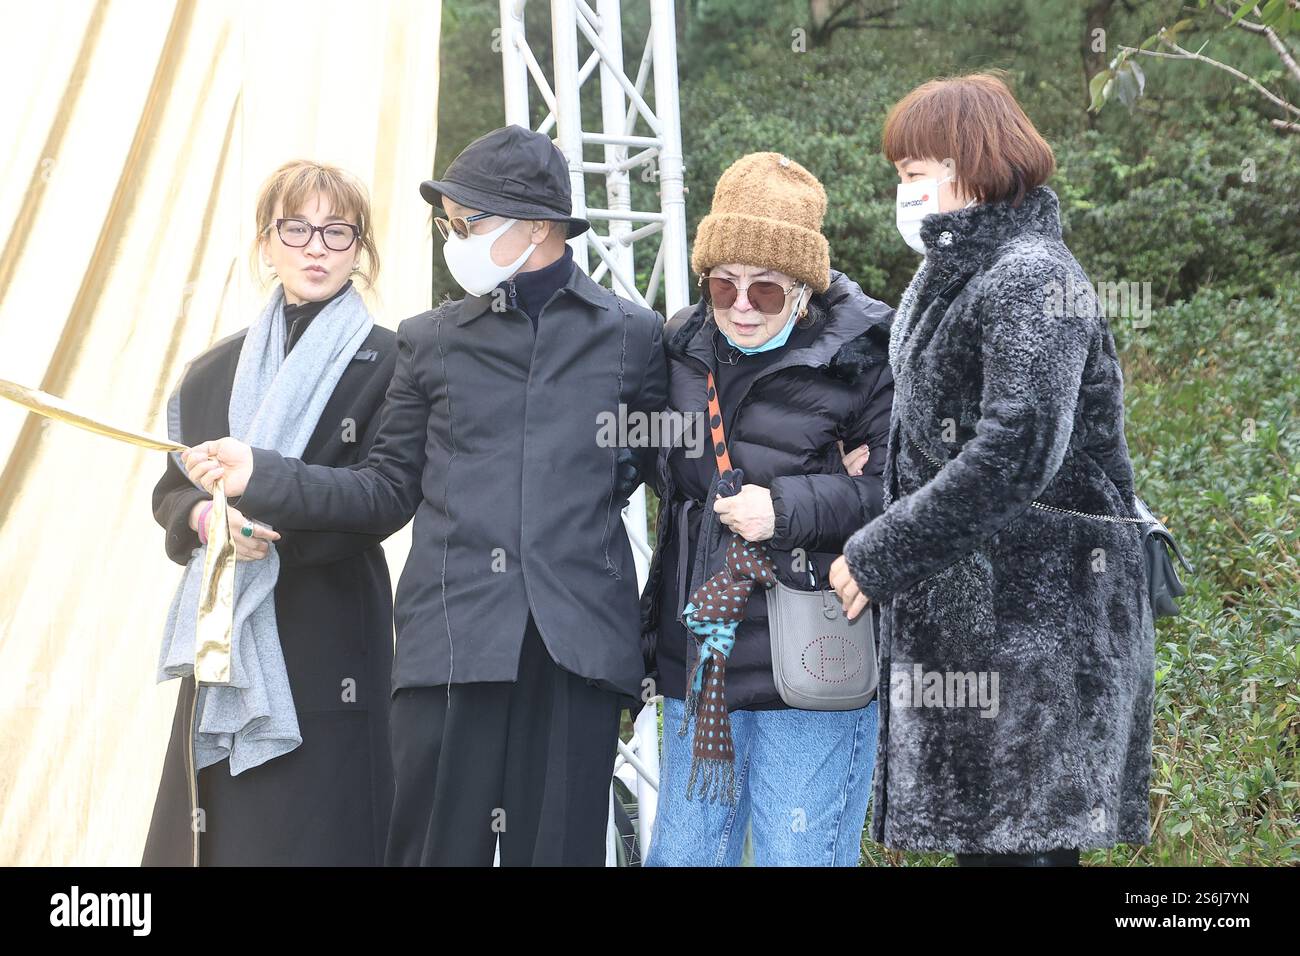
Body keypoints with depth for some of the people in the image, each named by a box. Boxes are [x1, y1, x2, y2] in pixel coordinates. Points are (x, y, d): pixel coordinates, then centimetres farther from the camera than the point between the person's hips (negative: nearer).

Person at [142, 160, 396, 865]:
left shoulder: (387, 361, 0)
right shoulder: (213, 372, 15)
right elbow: (171, 492, 14)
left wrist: (281, 523, -20)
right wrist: (204, 517, -9)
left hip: (326, 633, -4)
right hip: (224, 635, 4)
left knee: (311, 829, -7)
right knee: (210, 824, 2)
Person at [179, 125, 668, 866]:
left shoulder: (631, 336, 9)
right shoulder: (432, 341, 13)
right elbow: (390, 493, 12)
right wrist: (262, 477, 2)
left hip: (580, 641, -1)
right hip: (451, 640, 1)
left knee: (557, 847, 2)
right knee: (440, 846, -1)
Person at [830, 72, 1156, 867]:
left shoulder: (1030, 278, -12)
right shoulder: (956, 275, 18)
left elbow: (1016, 453, -22)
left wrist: (877, 557, -18)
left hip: (1036, 618, -9)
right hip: (964, 618, 9)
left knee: (1022, 837, -8)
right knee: (975, 832, 11)